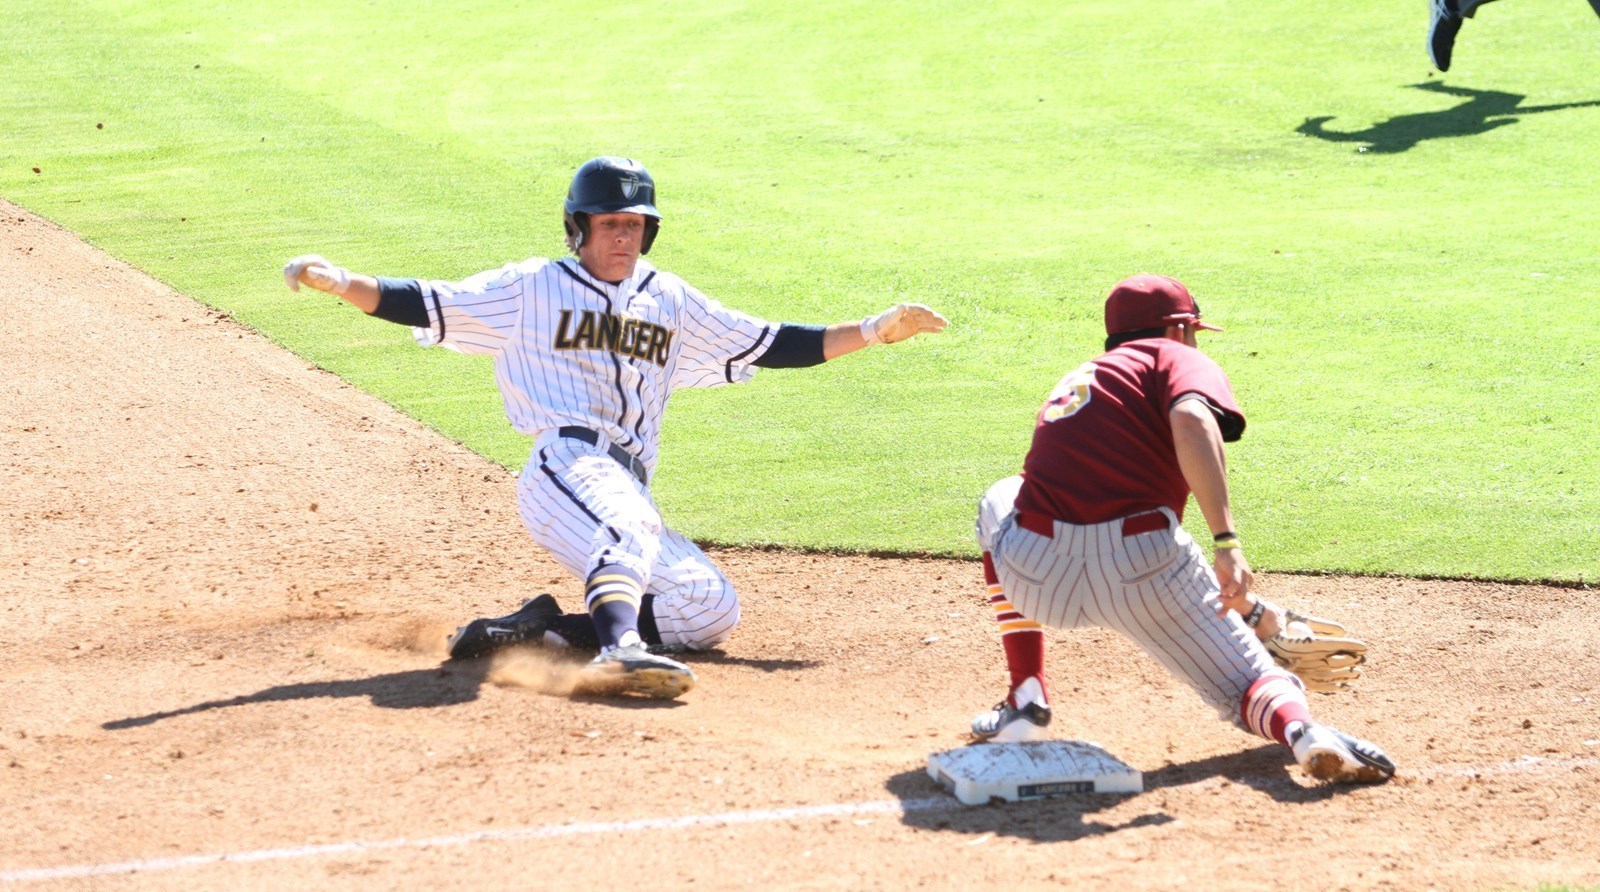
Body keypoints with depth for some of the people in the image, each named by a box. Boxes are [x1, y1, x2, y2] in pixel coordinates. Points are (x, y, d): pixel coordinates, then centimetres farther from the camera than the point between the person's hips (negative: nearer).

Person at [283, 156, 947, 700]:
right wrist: (342, 283, -13)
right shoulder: (534, 287, 11)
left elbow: (769, 347, 24)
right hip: (566, 463, -6)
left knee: (713, 612, -9)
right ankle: (619, 650, -63)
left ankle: (546, 629, -10)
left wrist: (872, 331, 17)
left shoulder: (671, 302, 23)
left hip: (631, 490, 6)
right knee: (629, 528, -38)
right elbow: (425, 306, 3)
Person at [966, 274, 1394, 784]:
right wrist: (1227, 544, -21)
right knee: (1249, 682, 7)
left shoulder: (1076, 383, 33)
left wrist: (1245, 612, 42)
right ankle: (1301, 731, -31)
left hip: (1040, 576, 5)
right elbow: (1191, 421, -15)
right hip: (1139, 564, -5)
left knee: (1001, 503, 38)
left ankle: (1026, 701, 27)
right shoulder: (1178, 359, 14)